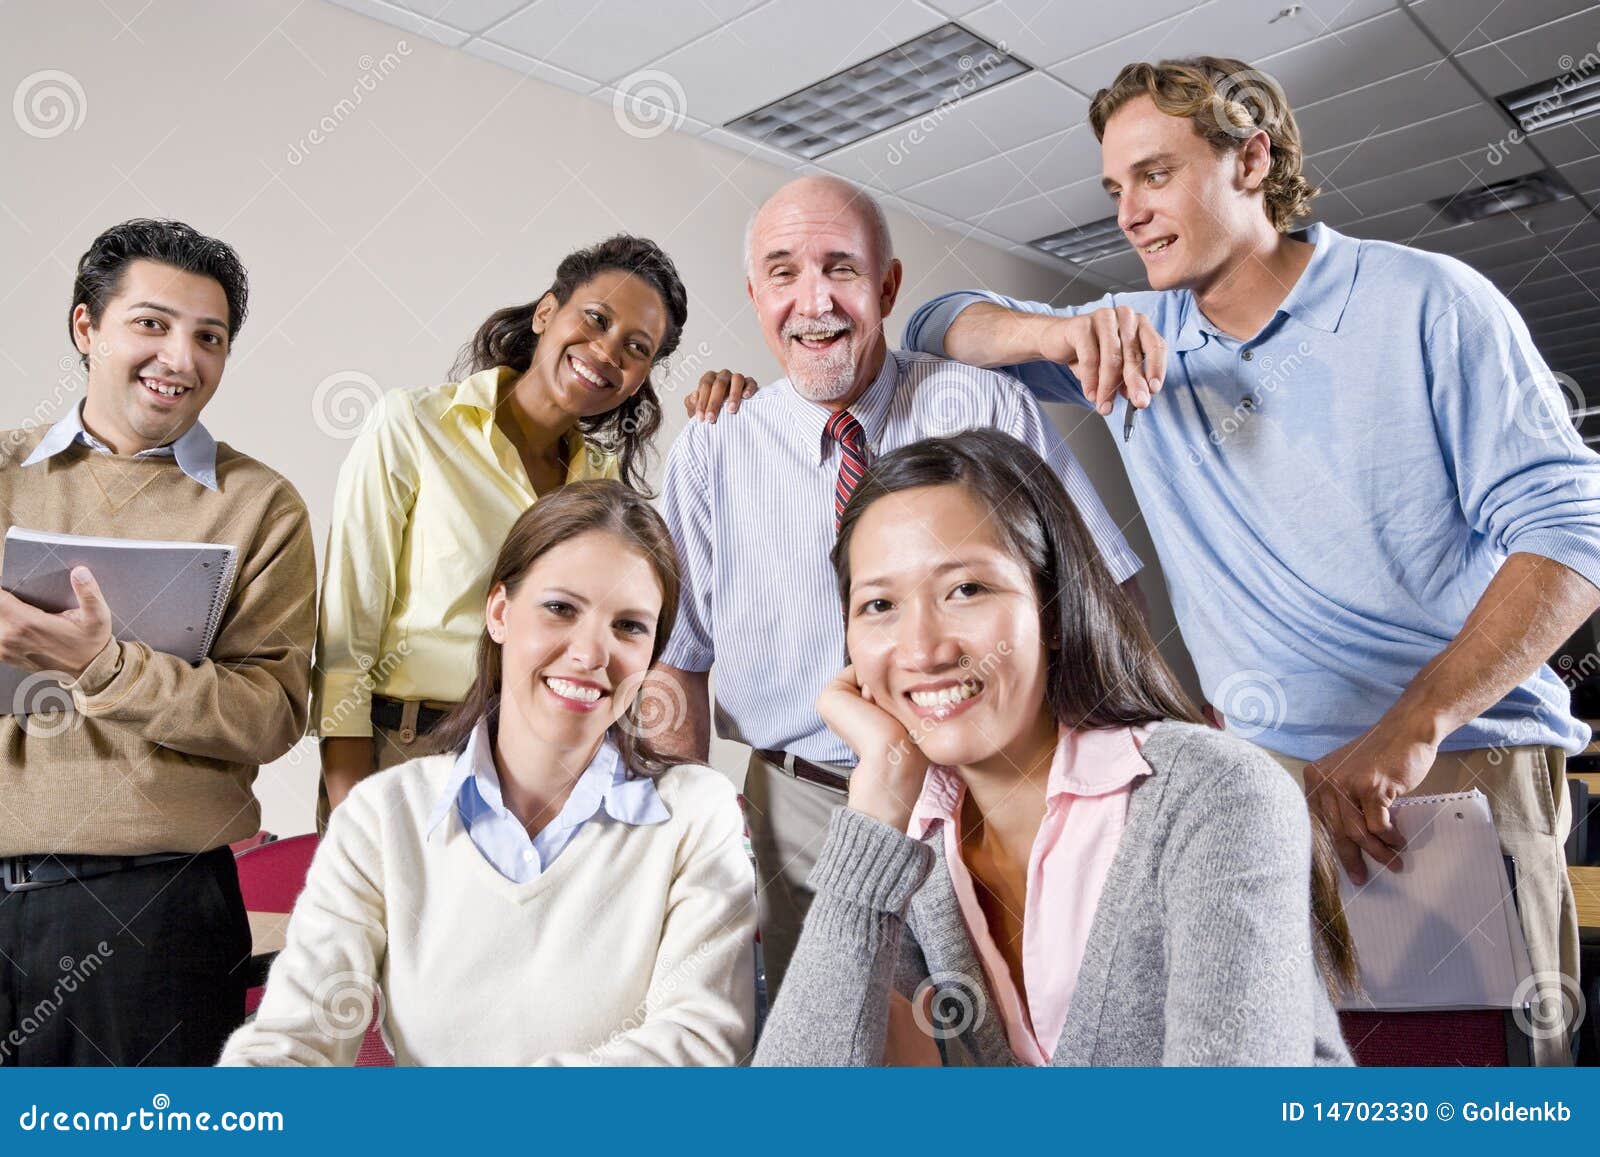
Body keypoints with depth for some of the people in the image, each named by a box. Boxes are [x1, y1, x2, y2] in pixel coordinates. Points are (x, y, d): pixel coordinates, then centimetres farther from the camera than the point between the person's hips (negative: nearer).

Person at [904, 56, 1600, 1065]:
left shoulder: (1426, 301, -1)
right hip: (1254, 784, 3)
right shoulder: (1140, 342, 12)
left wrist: (1410, 729, -21)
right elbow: (940, 326, 14)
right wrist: (1059, 332, -10)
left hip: (1461, 767, -2)